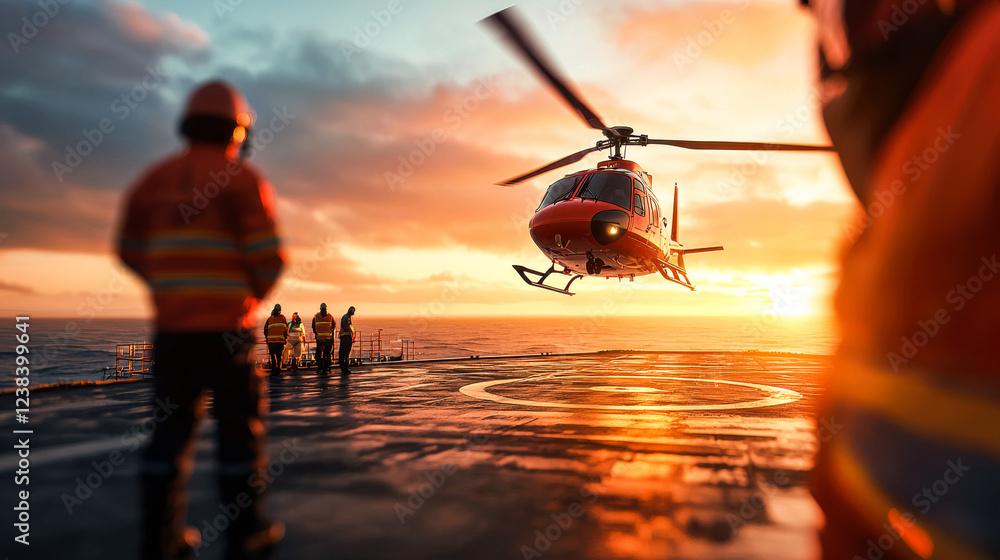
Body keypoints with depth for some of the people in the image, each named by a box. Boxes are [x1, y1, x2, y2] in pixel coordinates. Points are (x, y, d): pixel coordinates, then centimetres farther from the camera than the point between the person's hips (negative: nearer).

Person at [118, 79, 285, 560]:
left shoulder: (155, 178, 11)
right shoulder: (243, 178, -6)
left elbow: (130, 249, 15)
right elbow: (268, 255, -14)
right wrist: (255, 293, 7)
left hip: (171, 324, 5)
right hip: (226, 324, -5)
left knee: (172, 425, 13)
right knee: (240, 424, 5)